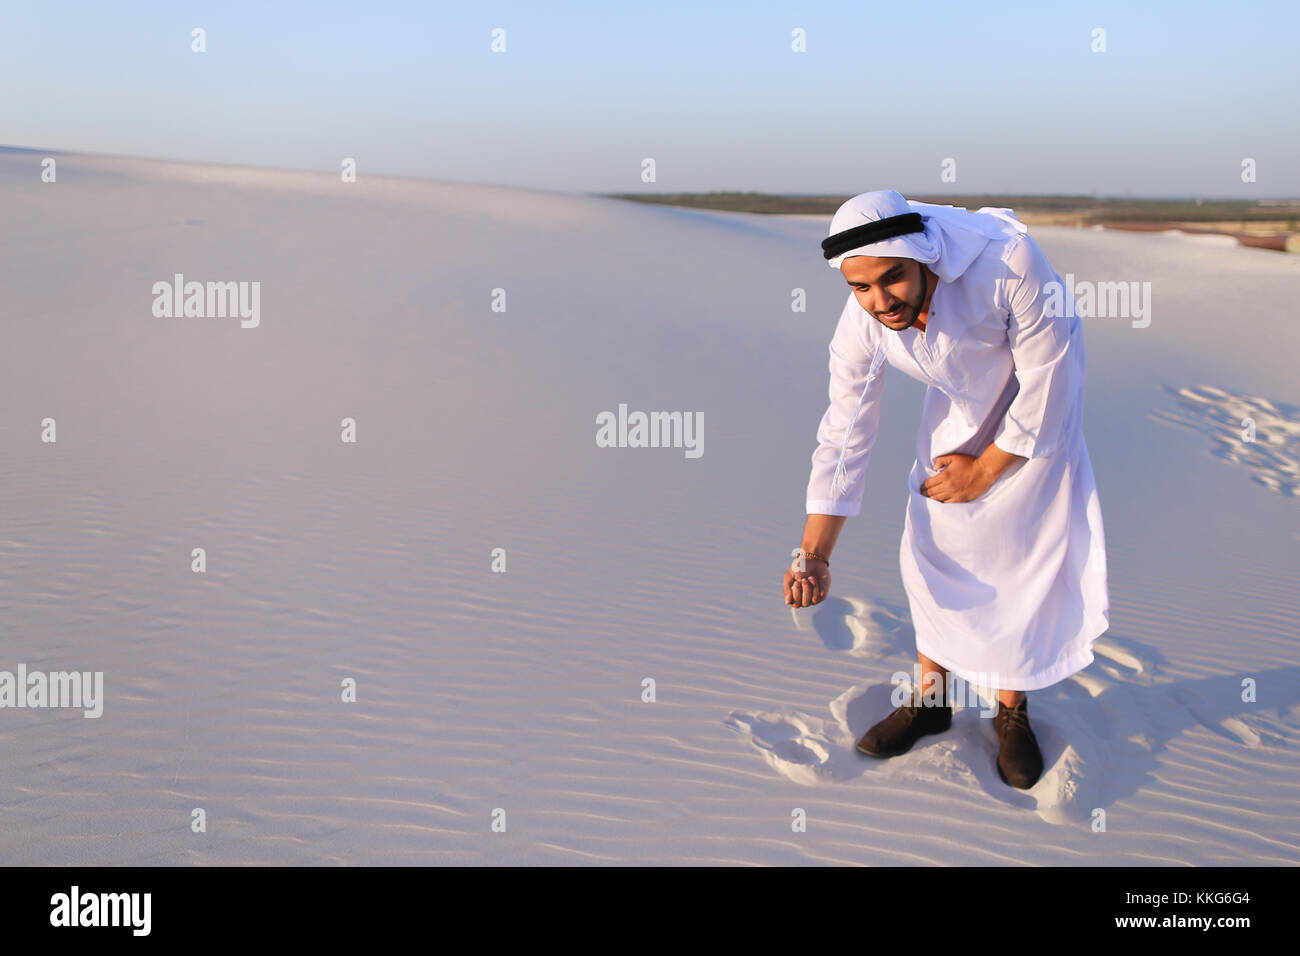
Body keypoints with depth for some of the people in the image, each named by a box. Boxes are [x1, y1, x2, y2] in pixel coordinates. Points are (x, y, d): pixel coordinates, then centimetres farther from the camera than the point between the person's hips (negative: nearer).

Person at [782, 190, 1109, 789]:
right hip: (959, 412, 3)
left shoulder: (1010, 262, -40)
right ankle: (931, 699, 26)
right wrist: (813, 554, -24)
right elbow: (844, 439, -19)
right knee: (931, 548, 4)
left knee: (1033, 556, -3)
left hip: (1039, 406, -3)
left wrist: (986, 470, -17)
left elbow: (1047, 376, -26)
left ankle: (1011, 711, 19)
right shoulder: (860, 325, -27)